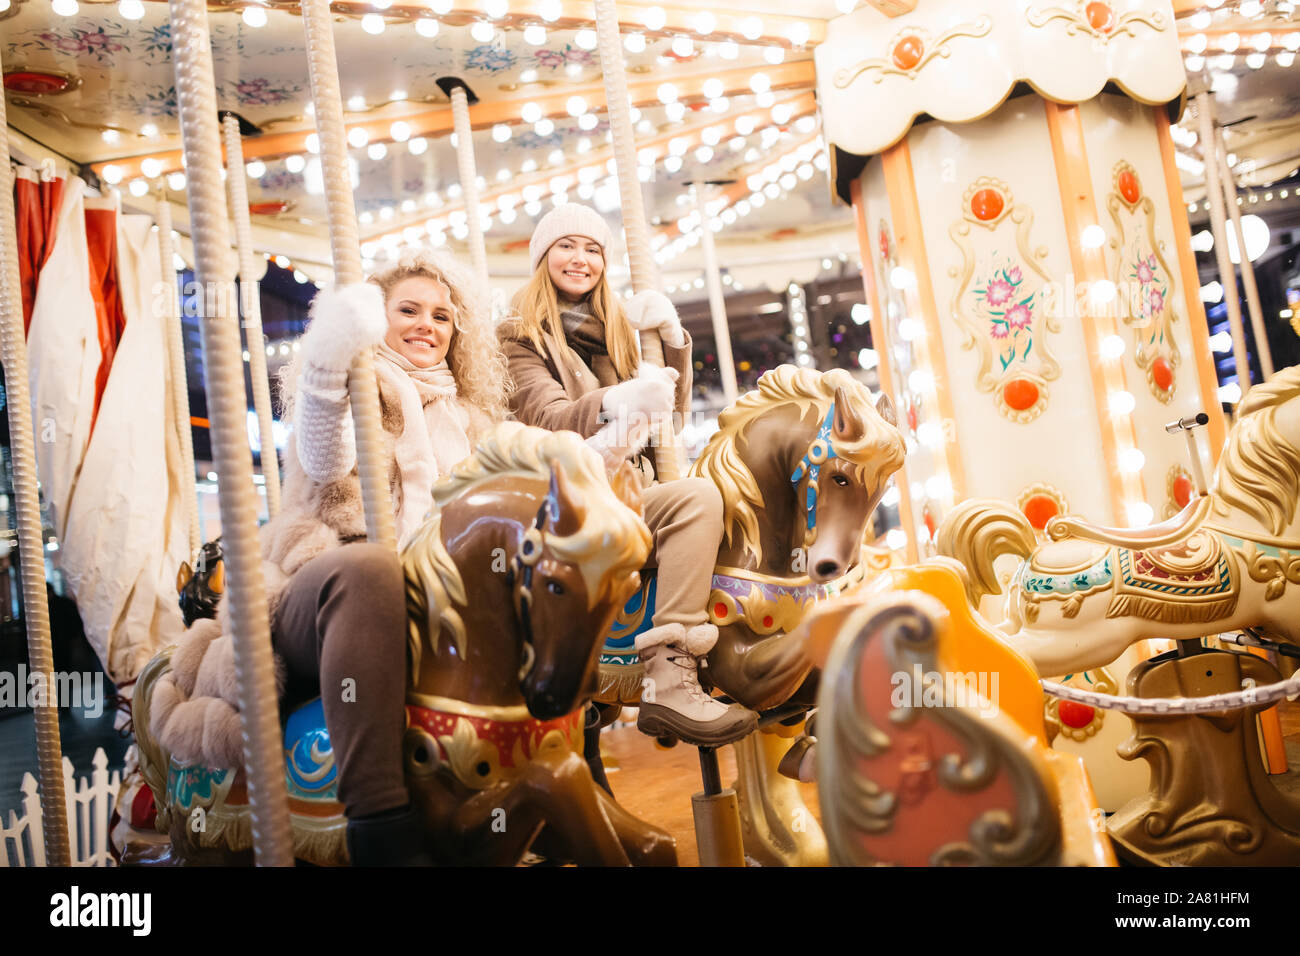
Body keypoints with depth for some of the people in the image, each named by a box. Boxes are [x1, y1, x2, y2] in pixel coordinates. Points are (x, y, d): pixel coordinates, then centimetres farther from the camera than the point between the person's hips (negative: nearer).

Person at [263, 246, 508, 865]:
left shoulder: (467, 418, 25)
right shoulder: (360, 387, 9)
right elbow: (323, 462, -13)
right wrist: (328, 363, -35)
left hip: (433, 600, 5)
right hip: (319, 596, -5)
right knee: (367, 566, -40)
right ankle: (382, 833, -49)